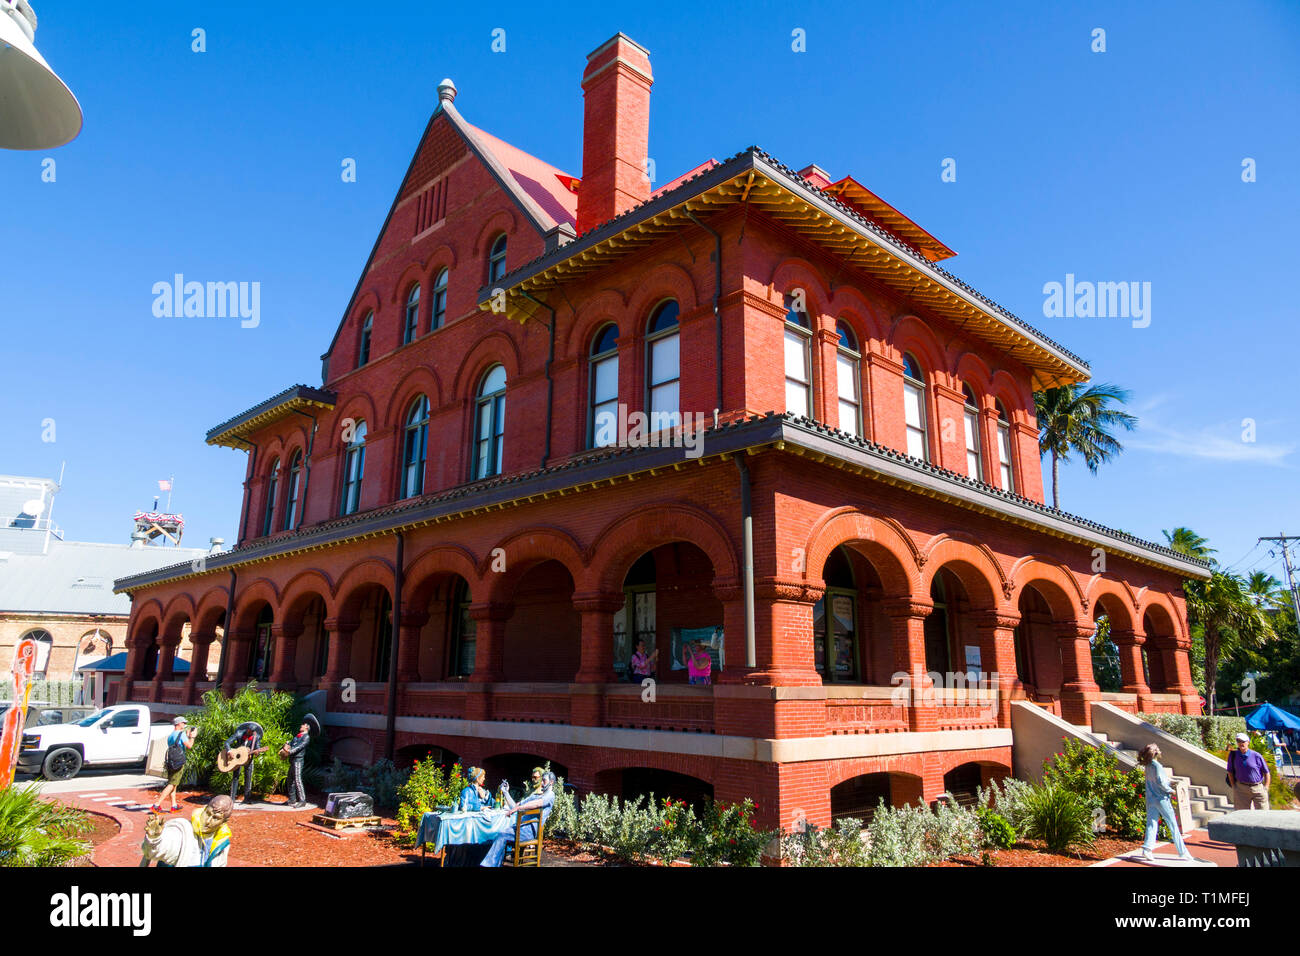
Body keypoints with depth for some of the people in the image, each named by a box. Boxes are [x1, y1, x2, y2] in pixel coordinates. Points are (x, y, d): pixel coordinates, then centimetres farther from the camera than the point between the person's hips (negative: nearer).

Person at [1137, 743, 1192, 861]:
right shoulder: (1156, 765, -13)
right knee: (1173, 825, 5)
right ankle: (1182, 852, 12)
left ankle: (1147, 849, -11)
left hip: (1151, 799, 7)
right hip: (1161, 798, -7)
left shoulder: (1148, 767, 12)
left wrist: (1170, 782, 17)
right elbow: (1160, 782, -20)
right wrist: (1170, 790, -6)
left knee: (1152, 824, 1)